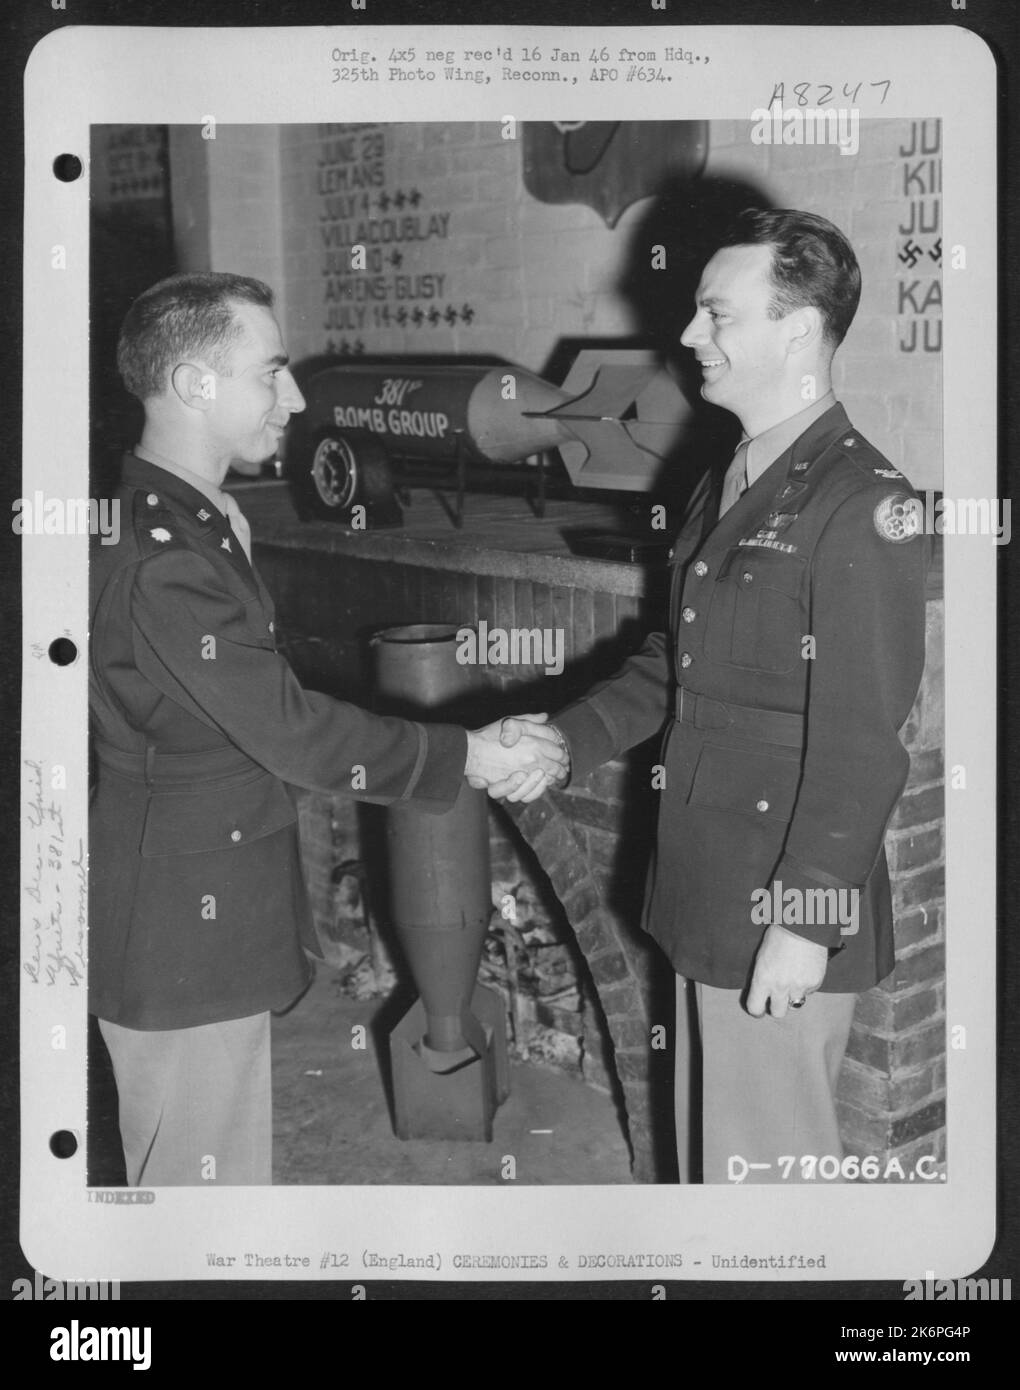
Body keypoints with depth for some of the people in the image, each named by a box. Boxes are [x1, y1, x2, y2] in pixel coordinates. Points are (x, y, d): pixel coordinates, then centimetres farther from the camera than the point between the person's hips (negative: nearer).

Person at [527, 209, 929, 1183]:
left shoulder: (860, 505, -17)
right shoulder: (723, 489, 12)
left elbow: (861, 744, -19)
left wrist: (805, 924, -19)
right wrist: (567, 741, 5)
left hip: (783, 918, -9)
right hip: (702, 900, 9)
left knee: (764, 1169, 2)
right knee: (705, 1150, 20)